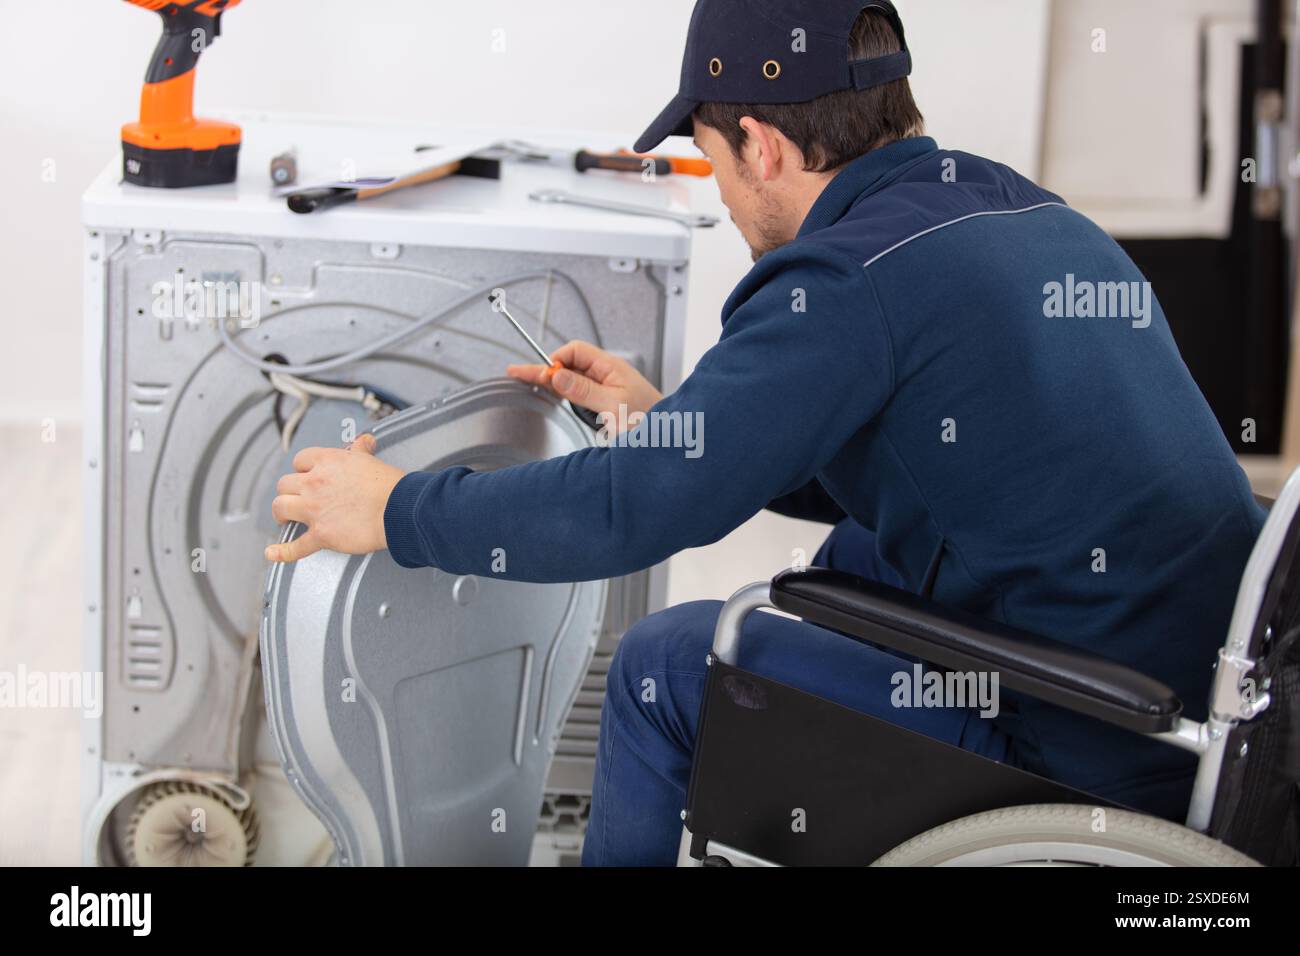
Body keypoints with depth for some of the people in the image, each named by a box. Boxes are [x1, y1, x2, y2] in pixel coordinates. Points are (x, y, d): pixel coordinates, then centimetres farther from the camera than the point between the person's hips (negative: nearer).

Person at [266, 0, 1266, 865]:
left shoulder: (854, 278, -16)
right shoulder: (1034, 214, 11)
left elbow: (630, 509, -16)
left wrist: (392, 510, -1)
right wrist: (664, 418, 26)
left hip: (1103, 771, -9)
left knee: (668, 662, 2)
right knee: (855, 552, 26)